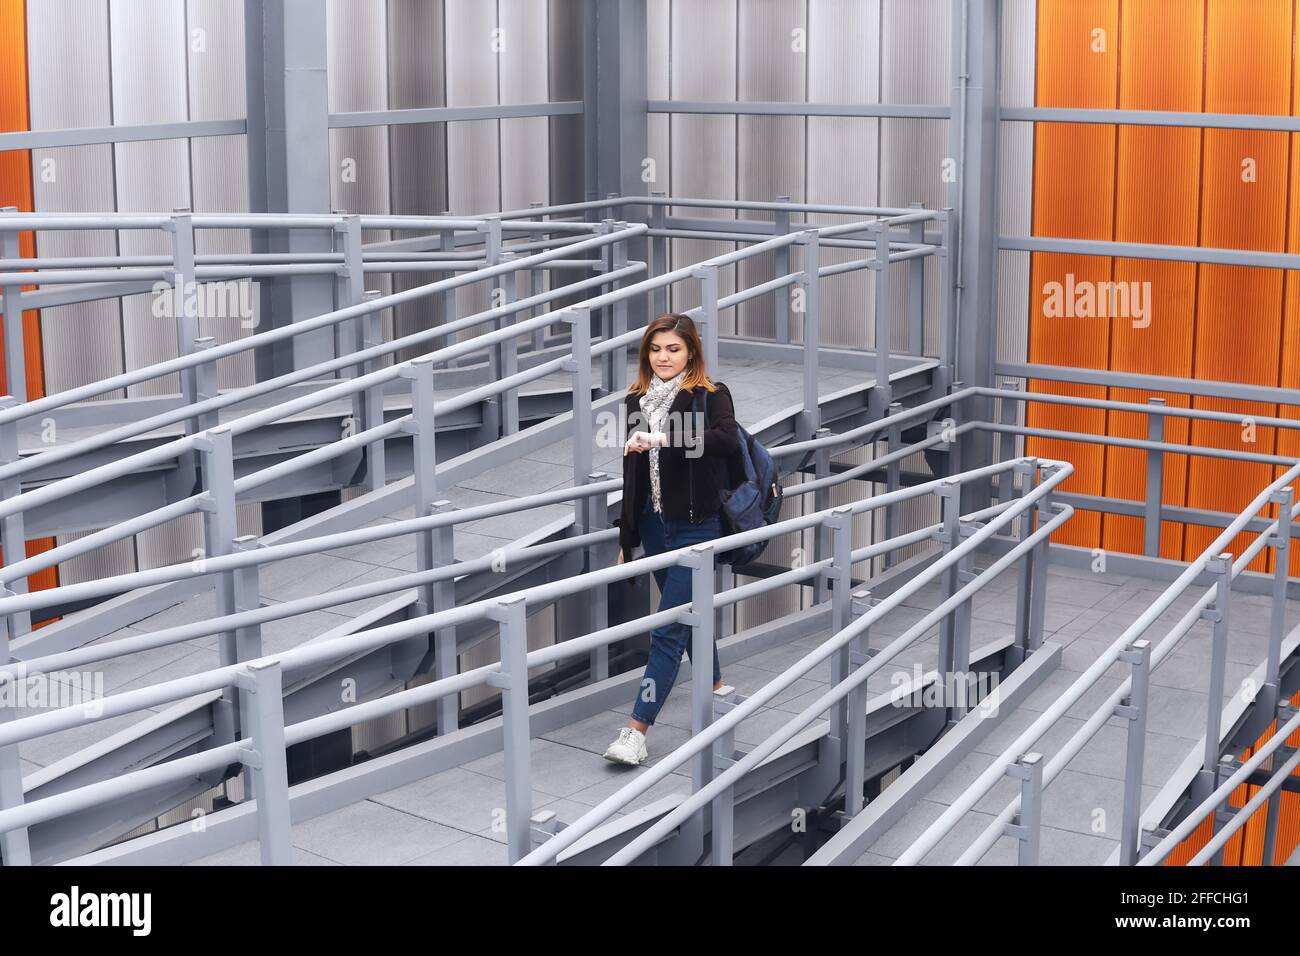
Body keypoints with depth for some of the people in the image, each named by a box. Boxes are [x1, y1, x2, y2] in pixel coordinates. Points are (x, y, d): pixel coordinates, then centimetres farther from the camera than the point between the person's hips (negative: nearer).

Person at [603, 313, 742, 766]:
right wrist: (626, 539, 15)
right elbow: (632, 475, 13)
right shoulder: (636, 401, 8)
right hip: (653, 527, 6)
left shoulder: (711, 395, -8)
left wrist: (664, 438, -38)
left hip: (696, 528, -6)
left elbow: (728, 440, -30)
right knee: (690, 617, 18)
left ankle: (636, 731, -10)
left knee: (668, 629, -8)